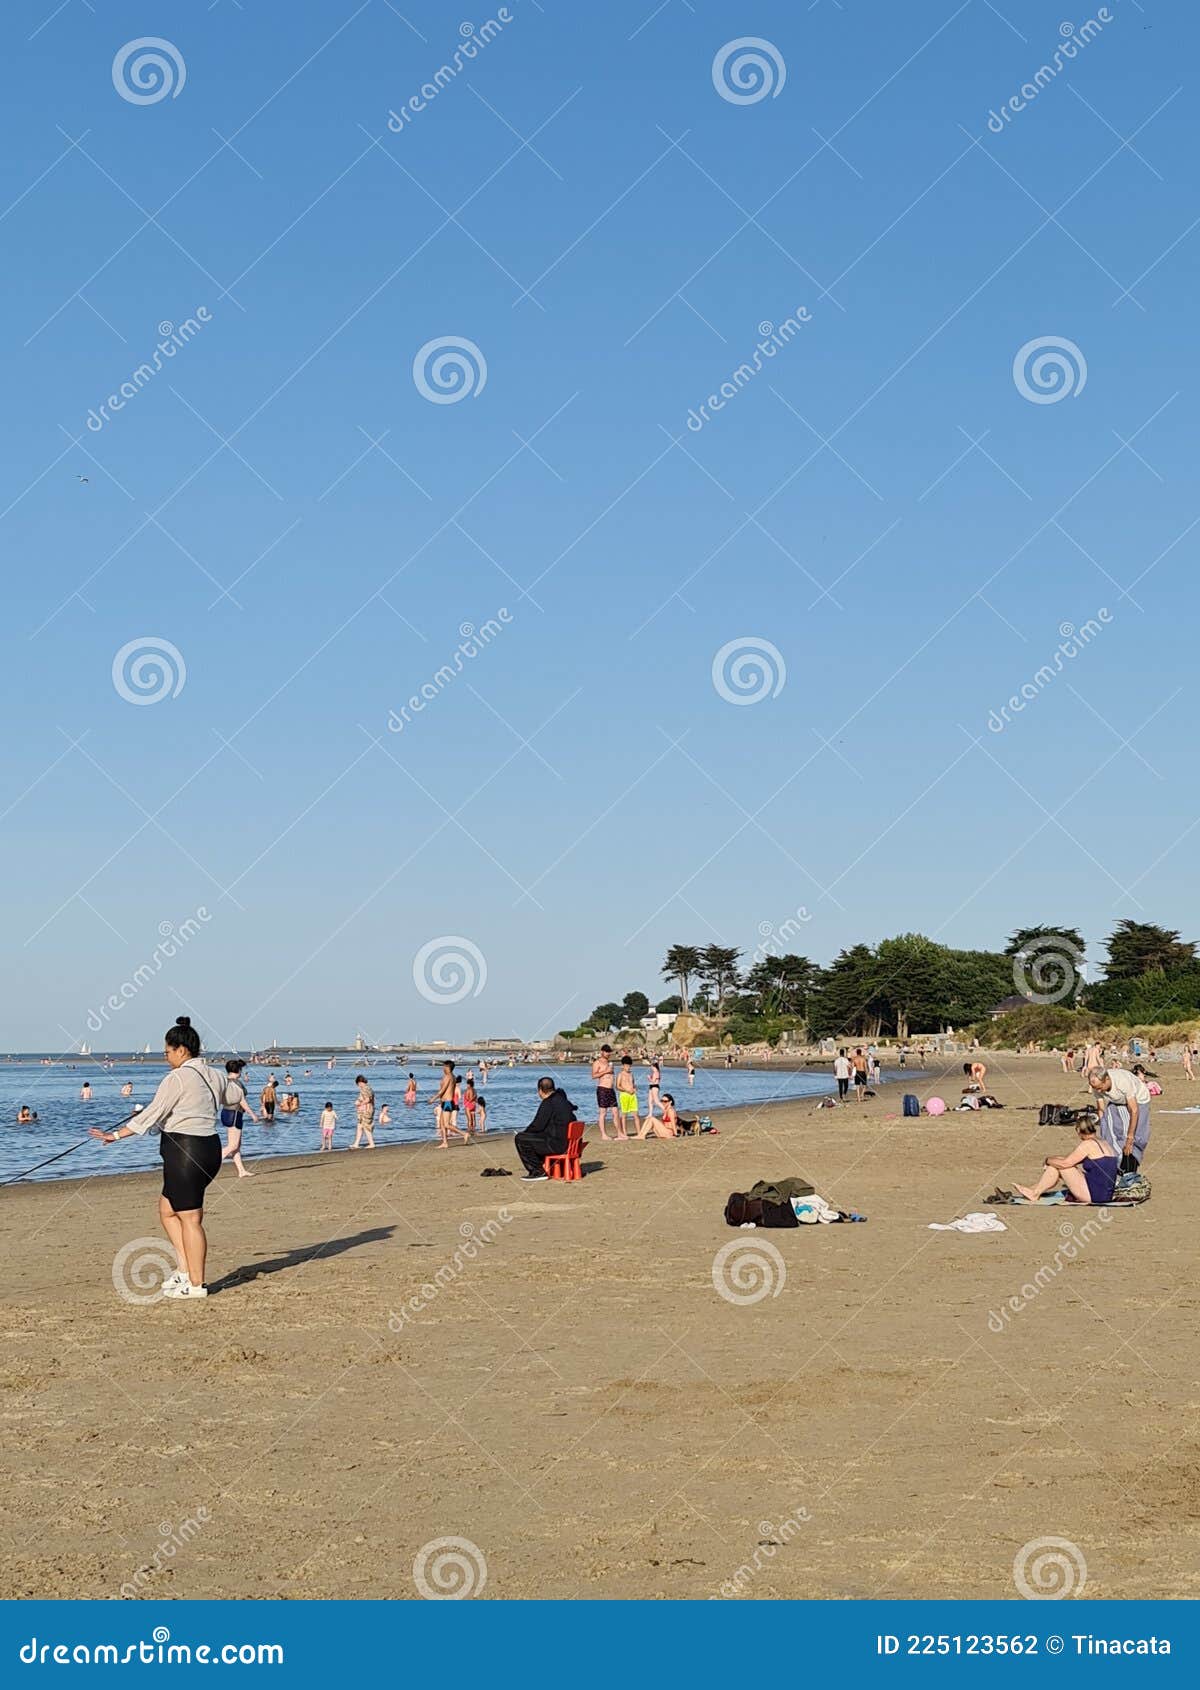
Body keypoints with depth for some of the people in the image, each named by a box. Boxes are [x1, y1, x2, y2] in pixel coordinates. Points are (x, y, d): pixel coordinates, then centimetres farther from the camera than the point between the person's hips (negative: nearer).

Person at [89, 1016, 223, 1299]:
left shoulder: (177, 1079, -13)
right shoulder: (215, 1076, 10)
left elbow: (152, 1115, -13)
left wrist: (117, 1135, -5)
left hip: (184, 1152, -9)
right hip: (210, 1147, 9)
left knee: (190, 1218, -2)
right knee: (167, 1209, 18)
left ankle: (196, 1284, 2)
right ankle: (185, 1270, 15)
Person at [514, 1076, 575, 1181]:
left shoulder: (548, 1103, -16)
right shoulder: (564, 1100, 14)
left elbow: (538, 1126, -15)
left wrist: (525, 1131, 6)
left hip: (557, 1144, -10)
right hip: (567, 1141, 10)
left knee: (520, 1139, -6)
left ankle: (538, 1171, -3)